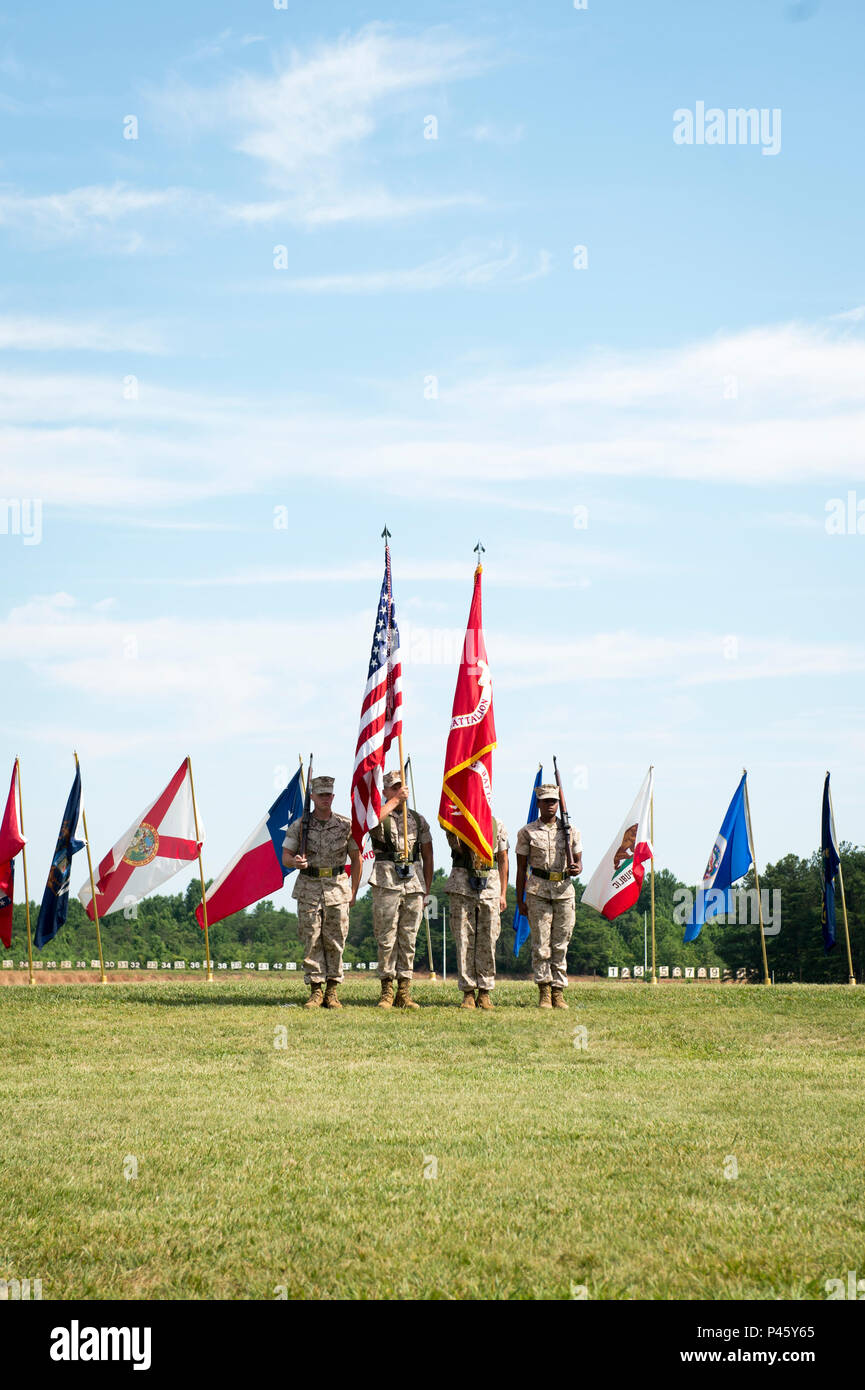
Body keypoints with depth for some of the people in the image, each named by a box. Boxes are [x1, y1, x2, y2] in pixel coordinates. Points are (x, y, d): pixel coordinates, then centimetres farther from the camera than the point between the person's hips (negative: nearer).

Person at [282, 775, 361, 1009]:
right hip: (309, 889, 0)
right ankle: (315, 991, 3)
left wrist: (353, 891, 5)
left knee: (335, 941, 1)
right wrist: (295, 862, -19)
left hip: (337, 888, 0)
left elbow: (356, 859, 9)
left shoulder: (345, 825, 4)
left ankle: (332, 992, 7)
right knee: (311, 941, -2)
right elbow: (285, 857, 4)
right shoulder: (299, 826, 3)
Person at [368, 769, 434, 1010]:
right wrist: (395, 800, -17)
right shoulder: (380, 816, 4)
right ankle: (387, 991, 1)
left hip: (414, 884, 4)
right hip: (386, 883, -4)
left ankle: (404, 992, 8)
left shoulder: (418, 820, 16)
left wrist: (426, 889, 10)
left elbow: (428, 856, 18)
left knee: (409, 939, 4)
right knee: (386, 938, -4)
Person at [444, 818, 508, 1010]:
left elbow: (503, 859, 12)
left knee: (488, 942, 0)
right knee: (464, 941, -2)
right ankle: (468, 992, 3)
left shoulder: (497, 826, 10)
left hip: (490, 887, 1)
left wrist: (503, 894, 6)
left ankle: (485, 992, 7)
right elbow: (460, 848, -12)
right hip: (462, 887, -1)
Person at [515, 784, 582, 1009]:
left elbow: (578, 862, 16)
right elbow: (521, 868, 5)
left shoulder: (571, 831, 10)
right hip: (538, 891, -2)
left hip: (565, 891, 2)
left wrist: (577, 868, -9)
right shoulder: (527, 832, 4)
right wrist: (520, 900, 1)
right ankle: (544, 992, 0)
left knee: (560, 945, 3)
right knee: (541, 944, -5)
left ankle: (558, 993, 7)